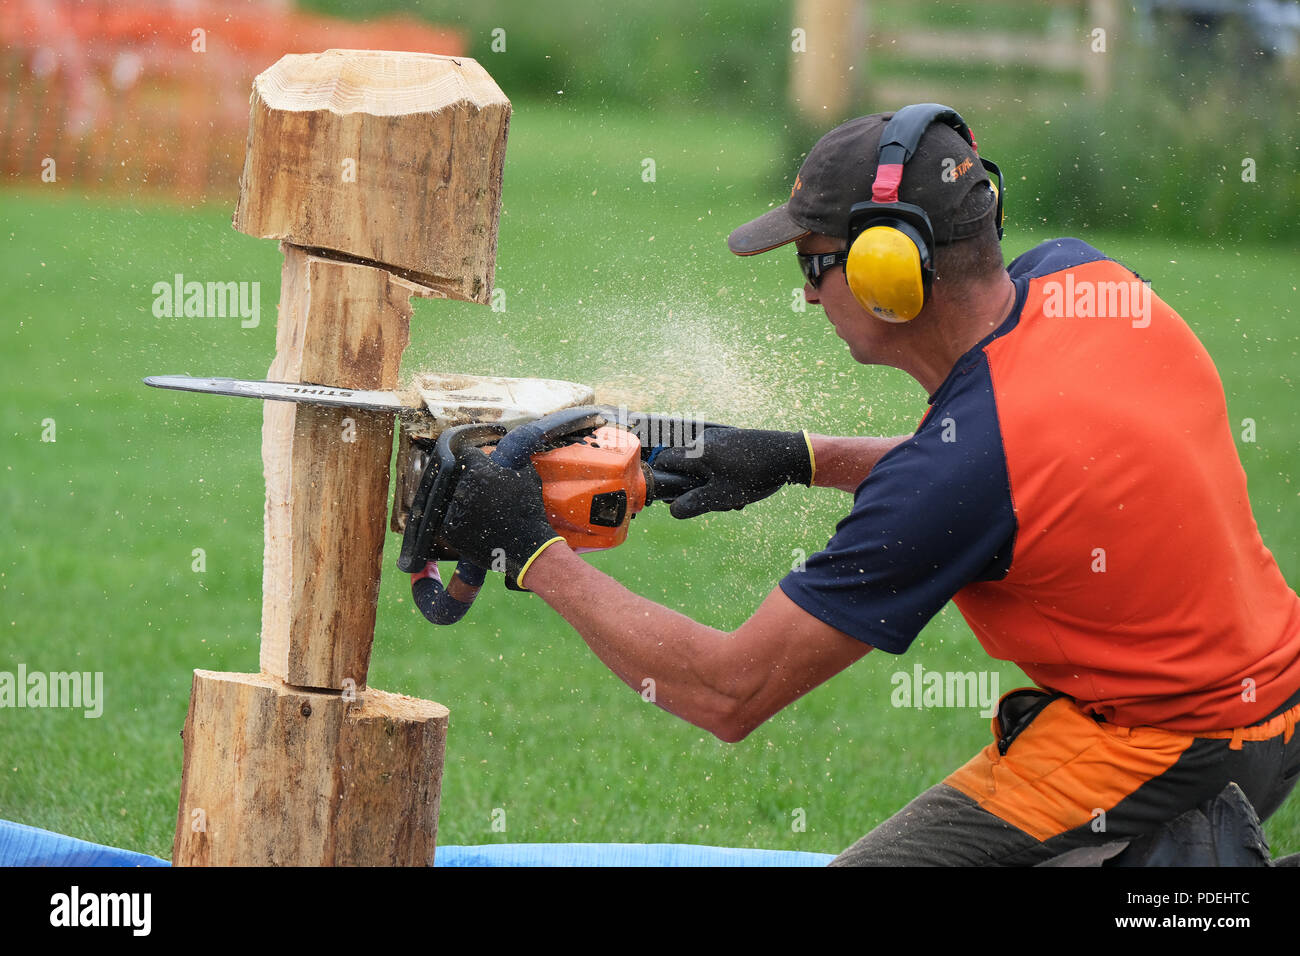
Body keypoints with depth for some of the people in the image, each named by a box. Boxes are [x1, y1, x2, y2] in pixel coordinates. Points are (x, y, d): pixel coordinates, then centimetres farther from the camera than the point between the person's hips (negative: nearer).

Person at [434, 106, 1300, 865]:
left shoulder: (962, 468, -24)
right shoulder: (1080, 278, -5)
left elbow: (728, 694, -17)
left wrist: (536, 554, -8)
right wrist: (800, 458, 11)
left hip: (1164, 750, -8)